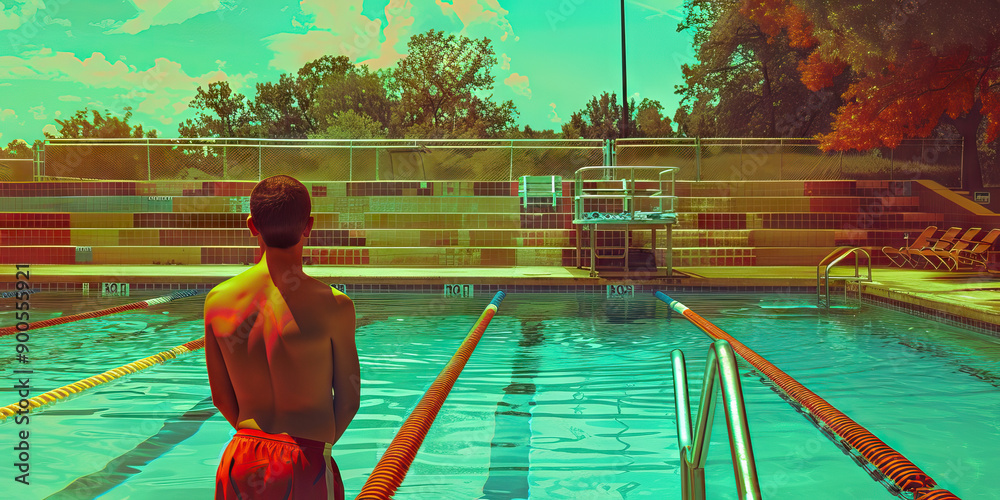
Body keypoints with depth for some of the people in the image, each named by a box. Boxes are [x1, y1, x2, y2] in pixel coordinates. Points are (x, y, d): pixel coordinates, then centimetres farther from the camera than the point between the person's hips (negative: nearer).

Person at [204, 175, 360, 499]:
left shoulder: (217, 300, -3)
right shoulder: (333, 305, -13)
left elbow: (222, 399, 6)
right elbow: (348, 401, -4)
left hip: (241, 461, 4)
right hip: (305, 468, -3)